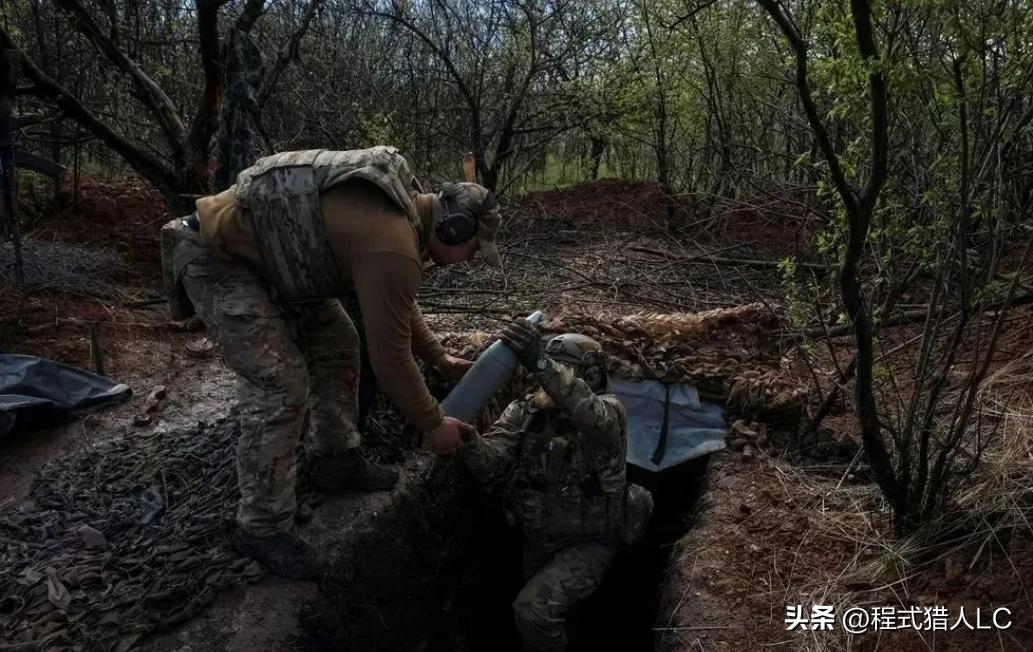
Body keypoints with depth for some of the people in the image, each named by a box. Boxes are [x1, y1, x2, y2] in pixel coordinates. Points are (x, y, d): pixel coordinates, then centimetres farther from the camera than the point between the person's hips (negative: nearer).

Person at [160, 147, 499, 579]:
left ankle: (334, 463, 26)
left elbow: (398, 304, 19)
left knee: (336, 344, 11)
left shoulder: (403, 203, 3)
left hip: (267, 251, 10)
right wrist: (433, 425, -7)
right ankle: (262, 528, 0)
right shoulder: (394, 247, -29)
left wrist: (440, 358, 21)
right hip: (217, 258, -10)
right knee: (282, 383, -14)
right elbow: (389, 357, -21)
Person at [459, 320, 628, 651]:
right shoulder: (523, 413, -8)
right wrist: (466, 437, -47)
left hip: (585, 544, -5)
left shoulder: (608, 410, -20)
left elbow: (592, 417, -47)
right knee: (545, 611, 30)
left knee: (533, 611, -24)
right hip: (536, 541, 6)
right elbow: (492, 464, -24)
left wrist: (539, 363, -61)